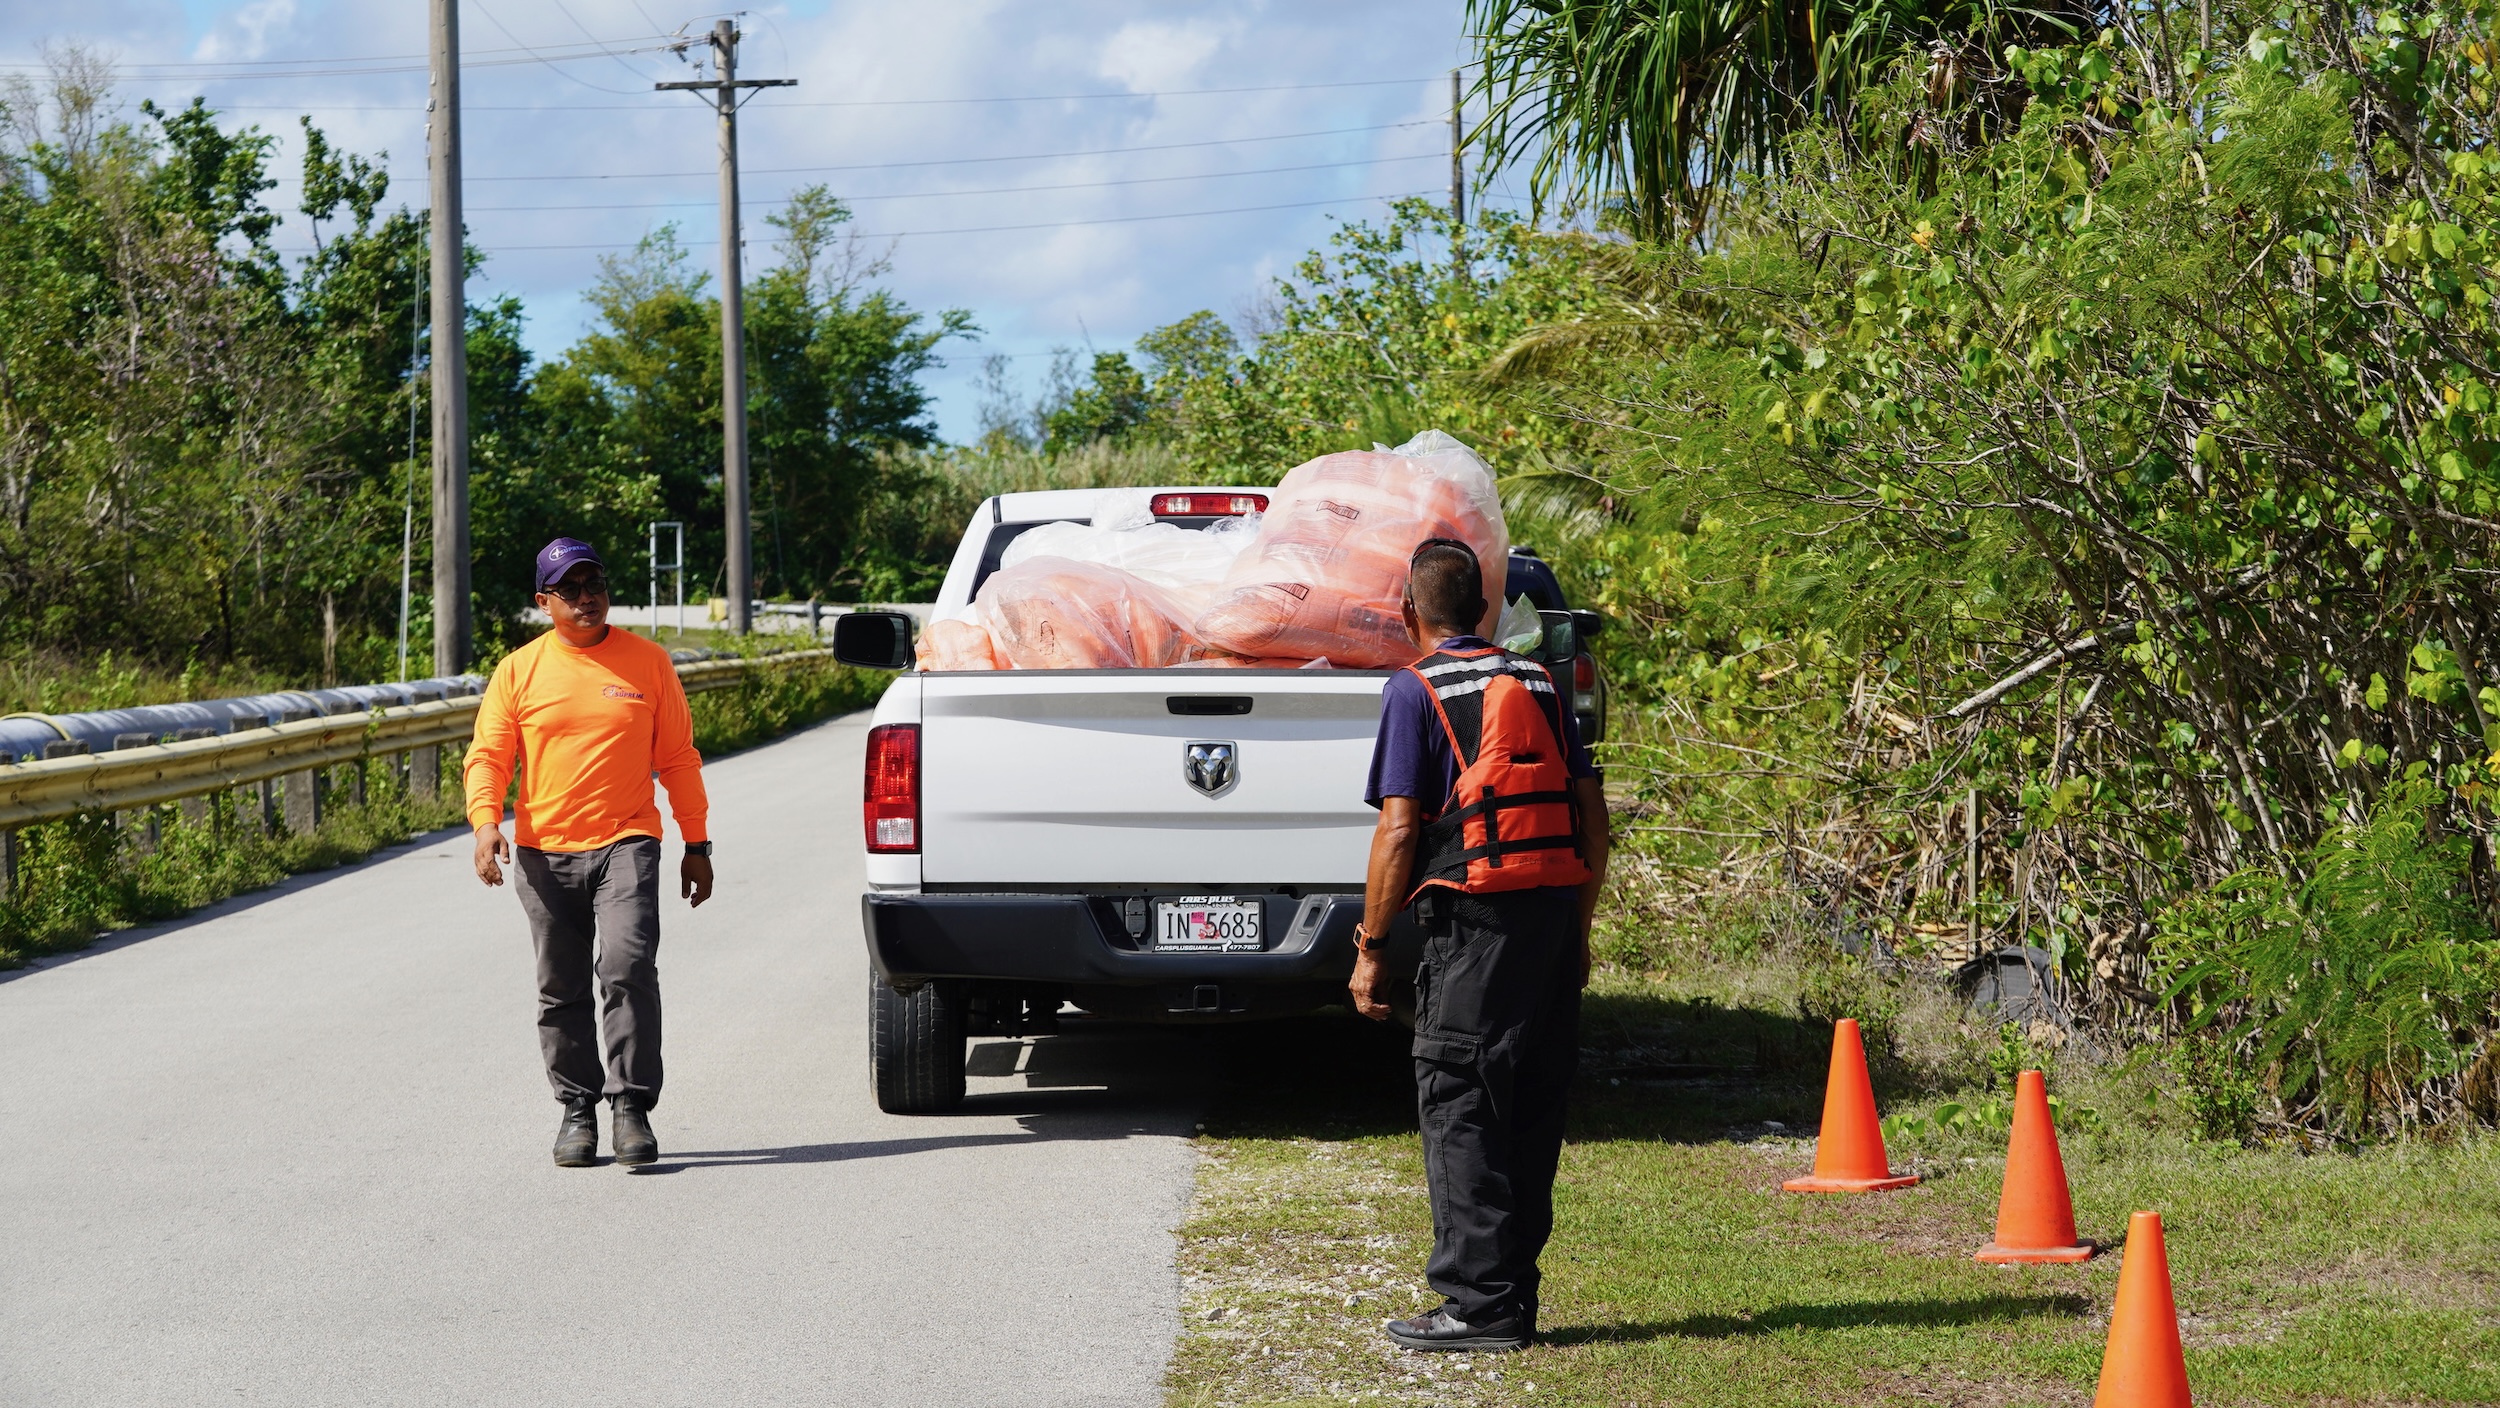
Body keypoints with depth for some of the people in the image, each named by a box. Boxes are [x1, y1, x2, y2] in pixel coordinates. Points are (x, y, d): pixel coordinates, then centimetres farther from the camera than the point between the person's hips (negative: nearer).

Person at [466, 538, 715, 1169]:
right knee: (562, 991, 5)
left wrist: (696, 844, 9)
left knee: (628, 968, -18)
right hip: (544, 855, 2)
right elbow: (488, 754, 5)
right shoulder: (518, 671, 7)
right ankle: (577, 1110, 16)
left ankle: (633, 1105, -14)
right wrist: (486, 821, -14)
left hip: (626, 845, -2)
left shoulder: (648, 661, 7)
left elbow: (678, 758, 11)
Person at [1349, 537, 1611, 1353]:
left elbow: (1399, 832, -9)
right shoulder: (1538, 684, 15)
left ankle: (1479, 1304, -6)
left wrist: (1370, 948, -4)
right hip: (1554, 911, 6)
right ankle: (1515, 1298, 15)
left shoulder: (1416, 691, -3)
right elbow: (1591, 816, 14)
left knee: (1459, 1109, -2)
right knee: (1530, 1109, 11)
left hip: (1474, 919, -6)